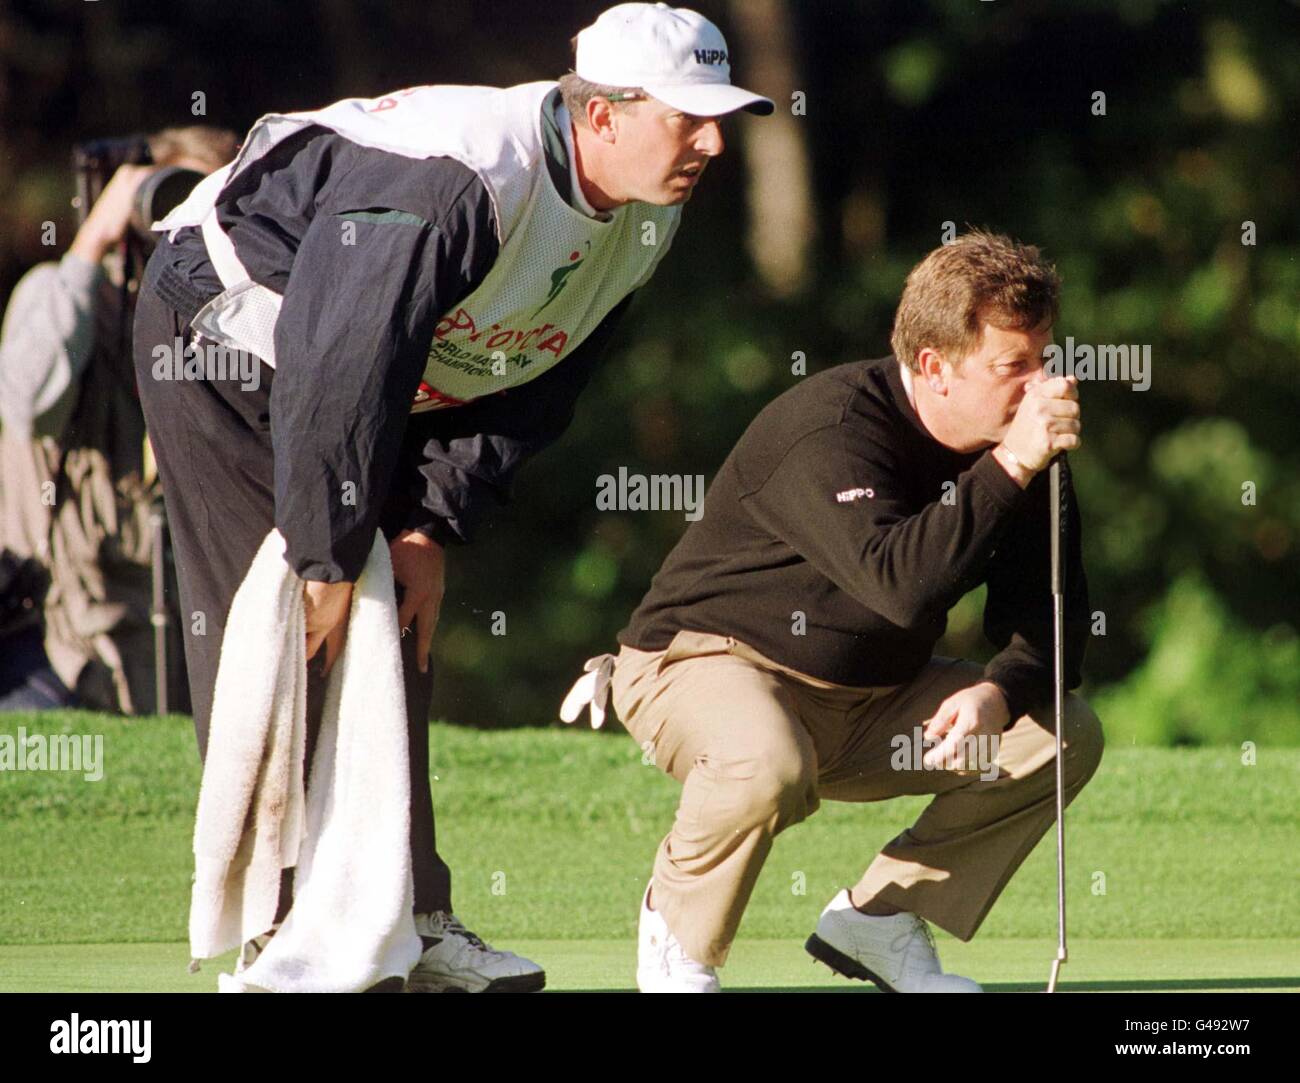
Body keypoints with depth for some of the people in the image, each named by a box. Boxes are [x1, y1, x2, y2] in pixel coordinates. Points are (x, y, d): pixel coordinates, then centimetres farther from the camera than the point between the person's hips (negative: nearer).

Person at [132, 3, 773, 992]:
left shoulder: (645, 217, -9)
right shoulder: (455, 181, -36)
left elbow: (529, 393, -1)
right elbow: (337, 367, -36)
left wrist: (434, 529, -9)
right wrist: (326, 559, -31)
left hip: (399, 382, 8)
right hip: (222, 341, -8)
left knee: (395, 632, 6)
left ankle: (411, 920, 10)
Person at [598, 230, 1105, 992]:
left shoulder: (1019, 445, -5)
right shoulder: (833, 432, -28)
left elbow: (1047, 613, -3)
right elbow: (902, 584, -44)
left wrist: (1000, 692, -25)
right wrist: (1010, 466, -44)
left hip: (868, 699, 8)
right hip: (703, 660, -8)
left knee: (1067, 736, -5)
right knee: (767, 766, -41)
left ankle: (881, 916, 5)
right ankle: (678, 935, -9)